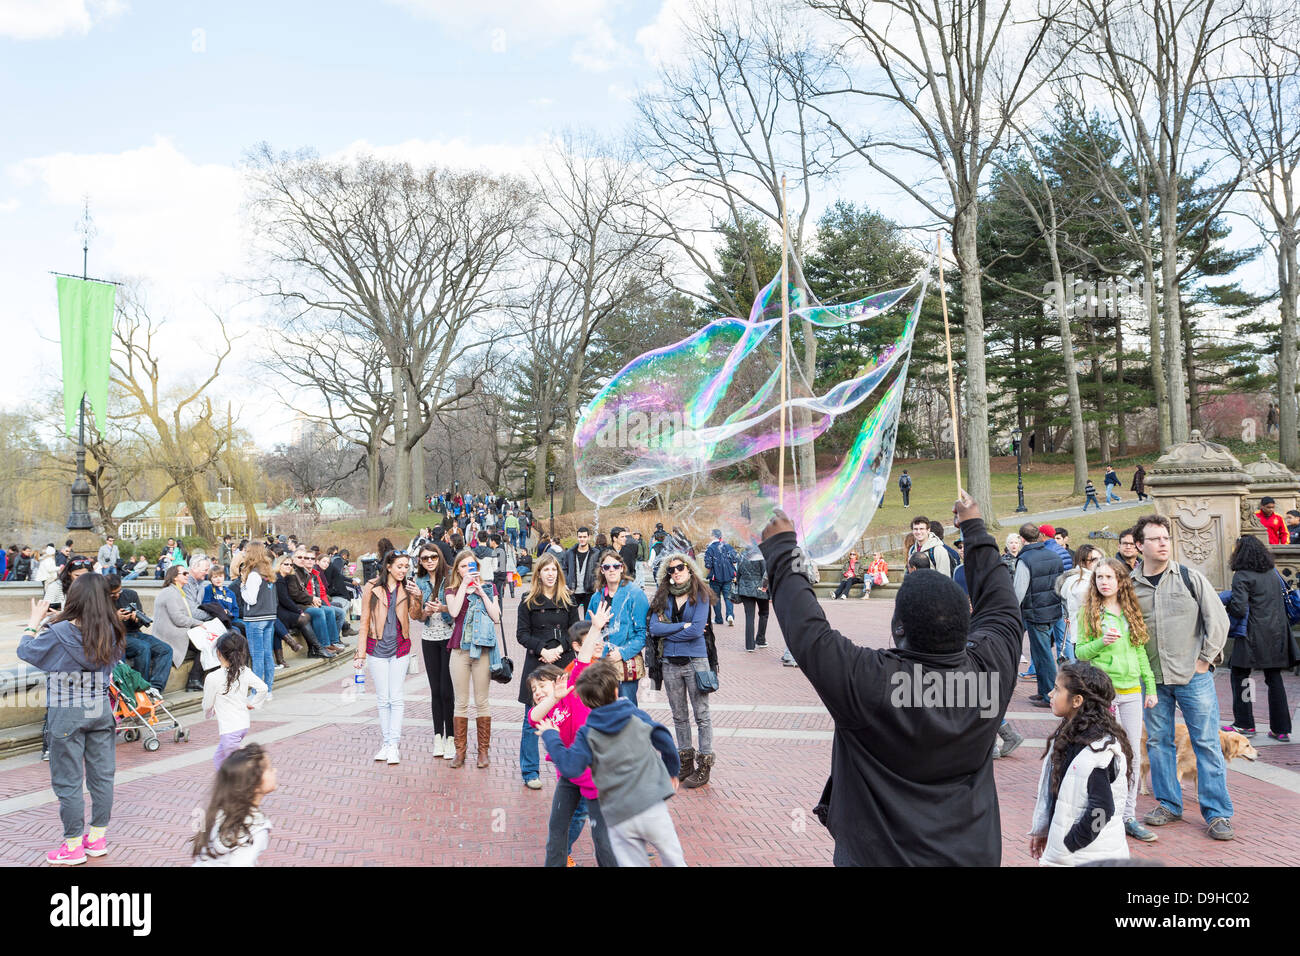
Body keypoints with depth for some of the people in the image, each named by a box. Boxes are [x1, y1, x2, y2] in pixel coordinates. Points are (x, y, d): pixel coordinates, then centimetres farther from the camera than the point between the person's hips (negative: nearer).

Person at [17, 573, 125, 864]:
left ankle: (73, 845, 15)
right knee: (101, 775, 13)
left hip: (67, 714, -4)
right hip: (101, 709, 4)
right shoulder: (111, 633, -5)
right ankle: (98, 837, 24)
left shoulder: (59, 633, -17)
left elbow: (25, 650, -3)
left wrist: (34, 622, 14)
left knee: (68, 781, 7)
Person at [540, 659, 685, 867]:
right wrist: (672, 771, 24)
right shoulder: (638, 717, 3)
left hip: (619, 817, 0)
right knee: (674, 860, 15)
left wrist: (550, 737, 2)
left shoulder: (588, 735, -2)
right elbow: (664, 741, 6)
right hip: (652, 805, 1)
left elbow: (569, 767, -12)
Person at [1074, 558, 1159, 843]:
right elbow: (1080, 652, -2)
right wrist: (1101, 642, -20)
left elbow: (1141, 651, 13)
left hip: (1132, 690, 4)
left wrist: (1151, 687, 10)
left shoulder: (1131, 611, 8)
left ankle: (1129, 816, 16)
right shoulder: (1089, 612, -1)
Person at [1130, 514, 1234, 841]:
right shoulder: (1129, 585, 1)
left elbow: (1218, 618, 1)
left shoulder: (1190, 577, -2)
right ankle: (1169, 804, 24)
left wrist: (1206, 658, -2)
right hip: (1152, 679, 2)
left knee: (1207, 743, 2)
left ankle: (1218, 813, 12)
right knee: (1158, 742, 9)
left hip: (1193, 676, -2)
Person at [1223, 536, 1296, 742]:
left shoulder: (1242, 576, -13)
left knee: (1240, 676, 7)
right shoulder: (1273, 572, 8)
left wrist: (1227, 609, 0)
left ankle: (1245, 724, 12)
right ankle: (1281, 729, 12)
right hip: (1276, 633, 6)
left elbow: (1239, 608, -20)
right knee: (1274, 678, 11)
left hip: (1254, 634, -6)